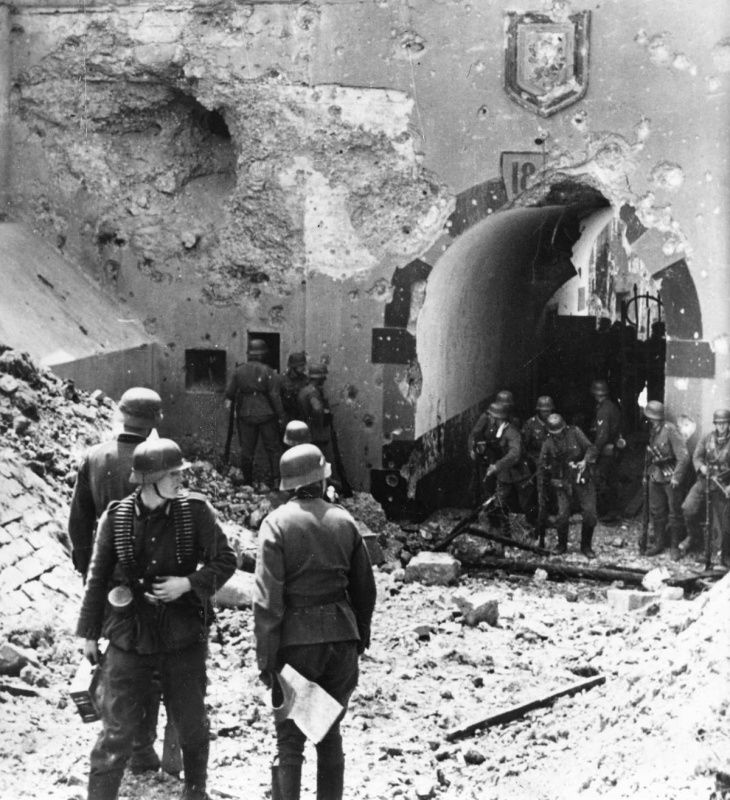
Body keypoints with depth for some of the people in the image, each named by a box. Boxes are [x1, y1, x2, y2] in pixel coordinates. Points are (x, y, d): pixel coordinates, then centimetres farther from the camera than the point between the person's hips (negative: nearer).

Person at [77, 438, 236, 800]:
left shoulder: (195, 511, -9)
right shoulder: (116, 517, -7)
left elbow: (225, 560, -1)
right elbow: (98, 576, 3)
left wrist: (189, 584, -17)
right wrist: (89, 632, 8)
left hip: (183, 637, 1)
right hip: (129, 638, -1)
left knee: (191, 724, 15)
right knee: (116, 728, 0)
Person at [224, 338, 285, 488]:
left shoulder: (239, 371, 2)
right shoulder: (268, 372, -10)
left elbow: (230, 392, 8)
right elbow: (275, 397, -12)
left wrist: (229, 401, 30)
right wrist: (281, 417, -6)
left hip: (245, 415, 3)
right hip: (266, 414, -3)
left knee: (246, 449, 11)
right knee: (272, 448, 6)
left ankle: (247, 482, 17)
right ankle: (270, 480, 0)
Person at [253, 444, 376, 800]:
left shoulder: (277, 523, -9)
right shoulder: (344, 520, 2)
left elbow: (268, 599, -14)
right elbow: (364, 587, 9)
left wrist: (266, 657, -11)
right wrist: (360, 635, 21)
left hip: (296, 640, -3)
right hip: (342, 636, 3)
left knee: (289, 739, 5)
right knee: (330, 733, 16)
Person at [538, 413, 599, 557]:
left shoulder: (574, 432, -5)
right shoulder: (548, 444, -1)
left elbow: (591, 448, -8)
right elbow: (542, 465, 8)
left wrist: (585, 460, -27)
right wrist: (541, 486, 7)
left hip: (582, 480, 0)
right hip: (563, 484, 0)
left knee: (589, 514, -6)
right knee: (562, 515, -10)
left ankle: (586, 546, 14)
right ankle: (562, 545, 14)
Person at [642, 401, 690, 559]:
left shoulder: (670, 430, -17)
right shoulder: (652, 431, 6)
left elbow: (684, 457, -19)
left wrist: (676, 477, -20)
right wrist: (647, 473, 12)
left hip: (670, 477, -7)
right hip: (655, 476, 7)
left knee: (674, 513, 1)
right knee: (656, 511, 12)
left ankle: (674, 547, 9)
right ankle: (659, 544, 22)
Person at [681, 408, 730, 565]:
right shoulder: (707, 439, 5)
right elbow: (696, 456, 3)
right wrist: (701, 467, -19)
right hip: (704, 480, 2)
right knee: (689, 509, -17)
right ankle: (695, 539, 6)